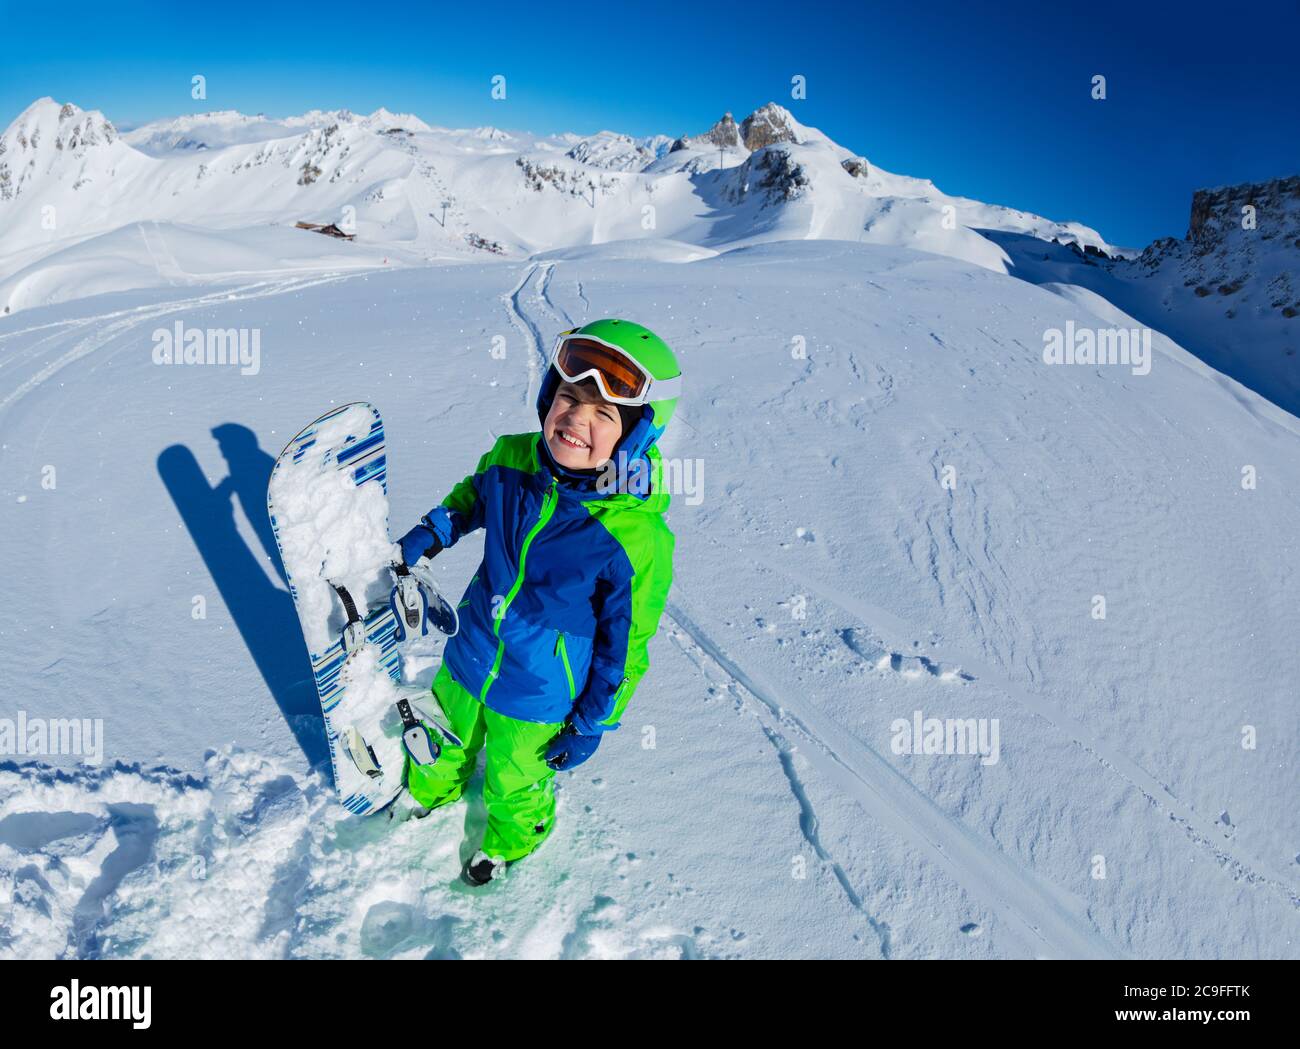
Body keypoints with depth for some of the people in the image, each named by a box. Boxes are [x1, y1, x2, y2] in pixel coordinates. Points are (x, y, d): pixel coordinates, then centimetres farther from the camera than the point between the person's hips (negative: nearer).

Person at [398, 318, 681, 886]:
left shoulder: (637, 538, -32)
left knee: (514, 783, 24)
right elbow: (473, 495, 10)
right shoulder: (510, 459, -17)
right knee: (447, 742, 33)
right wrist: (431, 532, -2)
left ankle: (509, 842, 60)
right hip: (468, 659, 5)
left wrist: (592, 724, -10)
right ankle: (431, 792, 69)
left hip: (538, 700, -4)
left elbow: (625, 646, -18)